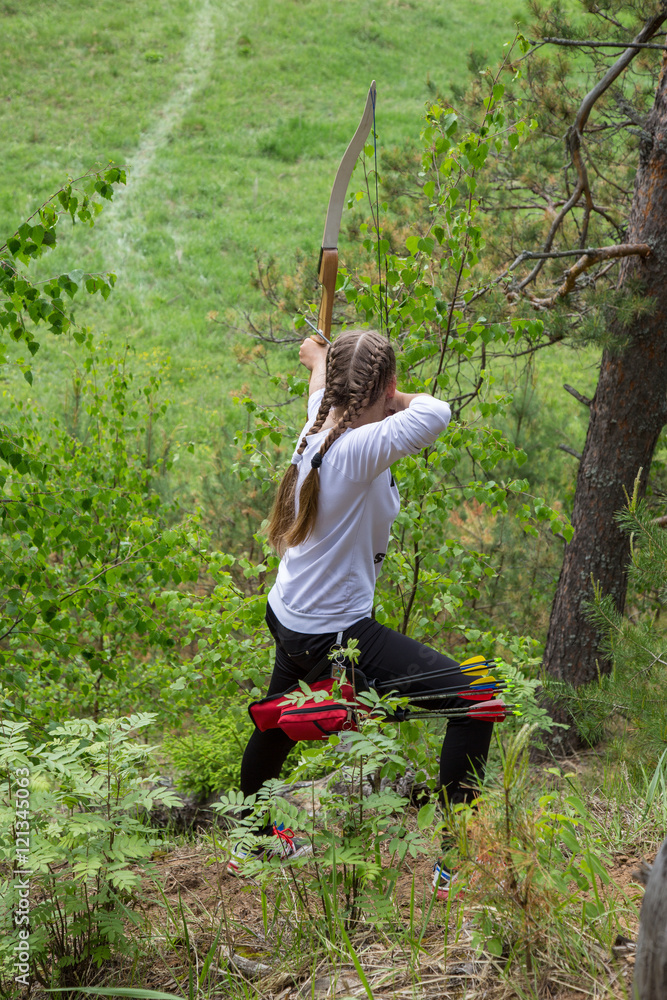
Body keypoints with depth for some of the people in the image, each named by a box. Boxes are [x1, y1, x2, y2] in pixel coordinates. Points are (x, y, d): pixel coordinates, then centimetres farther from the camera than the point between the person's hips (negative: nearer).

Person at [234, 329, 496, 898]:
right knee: (474, 701, -10)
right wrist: (401, 400, -19)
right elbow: (437, 413, -43)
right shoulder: (361, 448, -27)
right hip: (336, 635, -10)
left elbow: (320, 380, 23)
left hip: (288, 621, 10)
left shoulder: (321, 425, -2)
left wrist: (318, 356, 47)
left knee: (276, 728, 31)